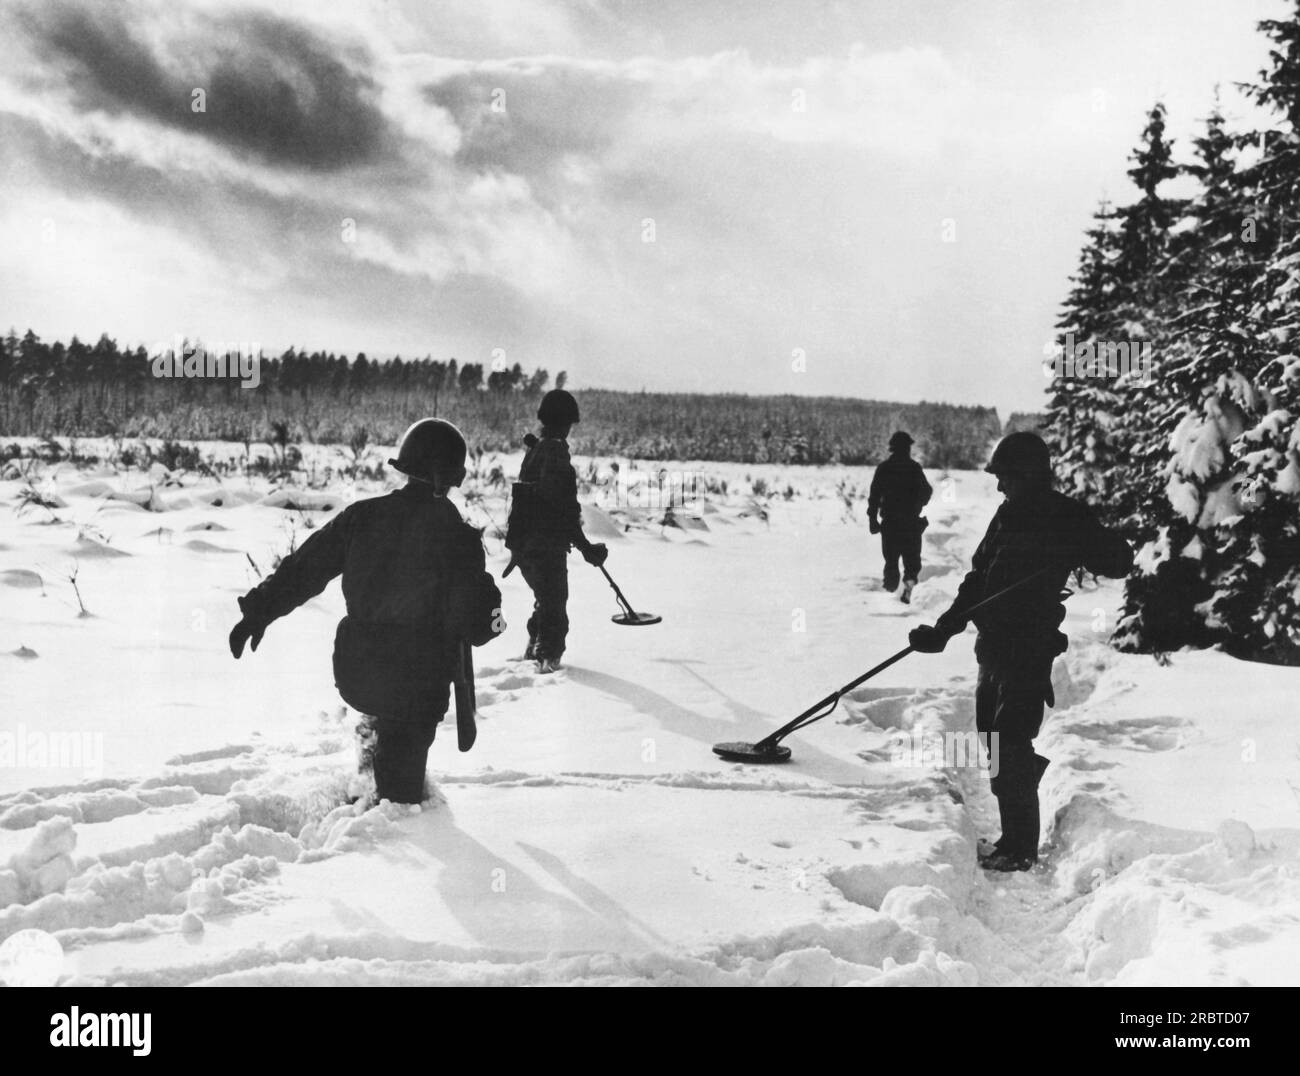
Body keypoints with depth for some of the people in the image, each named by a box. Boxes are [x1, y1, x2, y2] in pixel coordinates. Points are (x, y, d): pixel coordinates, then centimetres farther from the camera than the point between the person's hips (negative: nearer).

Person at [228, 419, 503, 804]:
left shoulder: (363, 516, -2)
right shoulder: (457, 537, -12)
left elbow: (303, 568, 2)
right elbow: (475, 624, -12)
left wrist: (259, 611, 11)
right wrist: (491, 621, 10)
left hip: (354, 677, 4)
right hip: (418, 685, -4)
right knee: (402, 782, 10)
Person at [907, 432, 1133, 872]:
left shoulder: (1067, 517, -7)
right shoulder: (1008, 514, 14)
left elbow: (1119, 563, -12)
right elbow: (978, 579, 17)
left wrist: (1076, 546, -28)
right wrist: (942, 630, 11)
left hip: (1030, 650, -8)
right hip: (994, 646, 8)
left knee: (1010, 748, -7)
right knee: (994, 740, 12)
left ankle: (1020, 848, 2)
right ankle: (1014, 839, 27)